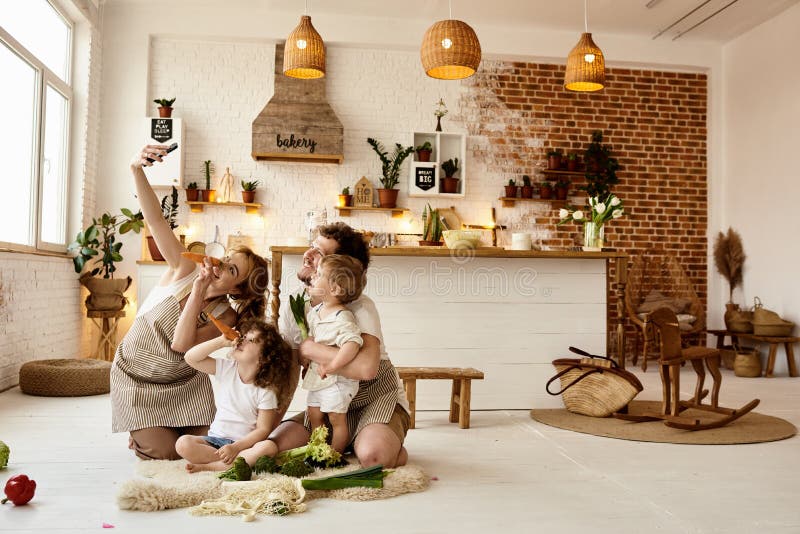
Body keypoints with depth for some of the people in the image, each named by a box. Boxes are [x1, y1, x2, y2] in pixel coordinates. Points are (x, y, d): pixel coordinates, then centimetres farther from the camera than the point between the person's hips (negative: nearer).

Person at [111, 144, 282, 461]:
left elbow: (181, 344, -33)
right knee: (167, 453, -9)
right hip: (136, 378, -2)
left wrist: (198, 292, -37)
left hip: (183, 385, 2)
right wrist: (137, 170, -41)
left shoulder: (226, 317, -16)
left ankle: (153, 432, 30)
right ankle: (141, 434, 25)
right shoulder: (184, 270, -17)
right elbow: (154, 219, -28)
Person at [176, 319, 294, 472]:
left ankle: (208, 466, -24)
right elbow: (190, 358, -7)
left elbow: (263, 429, -10)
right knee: (183, 443, -24)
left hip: (245, 443, -2)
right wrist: (222, 341, -15)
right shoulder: (226, 368, 1)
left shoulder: (266, 391, -8)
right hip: (216, 438, 2)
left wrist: (235, 447, -23)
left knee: (269, 447, -33)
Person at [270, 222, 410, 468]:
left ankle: (395, 449, 1)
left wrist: (306, 347, -31)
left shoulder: (359, 307, -22)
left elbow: (366, 367, -40)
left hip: (377, 398, -6)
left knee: (372, 454, -35)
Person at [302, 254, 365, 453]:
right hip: (317, 377, 9)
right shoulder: (315, 311, 4)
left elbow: (352, 345, -39)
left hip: (336, 380, -9)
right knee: (314, 417, 18)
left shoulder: (343, 319, -25)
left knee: (336, 420, 3)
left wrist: (331, 367, -35)